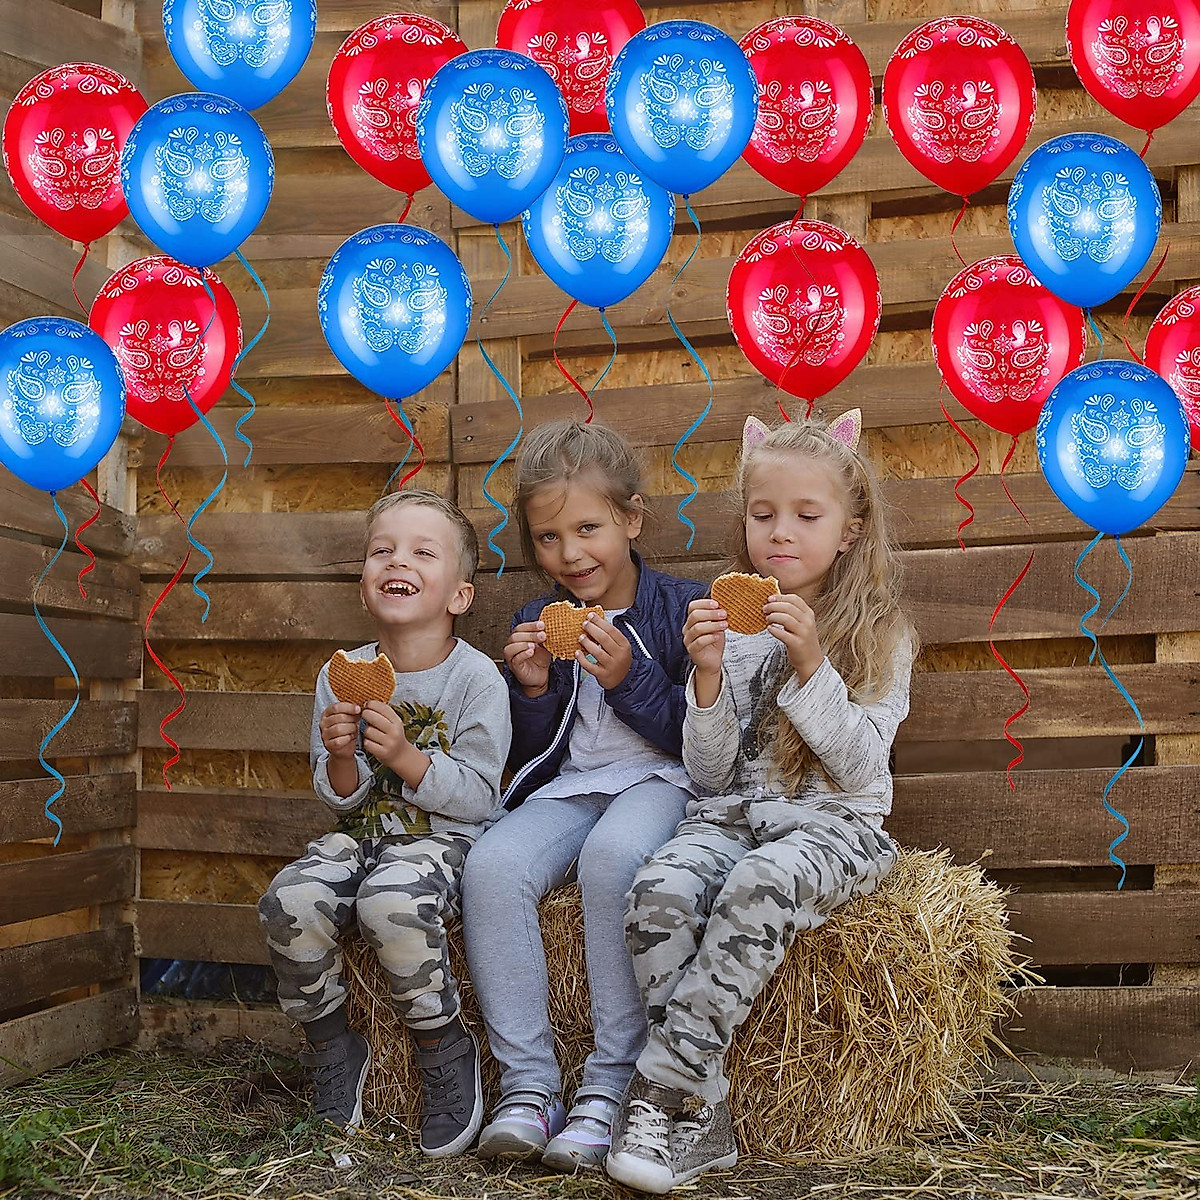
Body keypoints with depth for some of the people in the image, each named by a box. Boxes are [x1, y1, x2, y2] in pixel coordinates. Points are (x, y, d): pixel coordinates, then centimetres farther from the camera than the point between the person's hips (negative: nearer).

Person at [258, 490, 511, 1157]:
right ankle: (334, 1049, 1)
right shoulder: (342, 678, 3)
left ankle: (447, 1053, -10)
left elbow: (478, 798, -11)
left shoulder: (476, 679, -9)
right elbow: (342, 801, 5)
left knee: (392, 902, -36)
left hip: (447, 835, -4)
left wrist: (404, 757, -23)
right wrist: (340, 758, -17)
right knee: (291, 901, -24)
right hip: (366, 830, 5)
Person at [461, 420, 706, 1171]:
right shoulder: (539, 626, 12)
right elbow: (529, 759, 14)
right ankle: (529, 1083, -19)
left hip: (659, 781, -4)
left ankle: (610, 1086, -28)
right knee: (493, 865, -27)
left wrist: (630, 679, -17)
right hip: (568, 789, 4)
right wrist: (533, 691, -5)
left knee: (612, 854, -38)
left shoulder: (681, 608, -1)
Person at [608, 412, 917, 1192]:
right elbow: (710, 775, 5)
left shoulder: (879, 635, 3)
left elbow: (859, 767, -9)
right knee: (659, 891, -30)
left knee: (760, 886, -37)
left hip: (834, 823, -2)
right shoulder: (730, 625, 10)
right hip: (733, 813, 3)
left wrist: (811, 666, -19)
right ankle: (702, 1114, -23)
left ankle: (663, 1091, -29)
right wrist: (708, 675, -11)